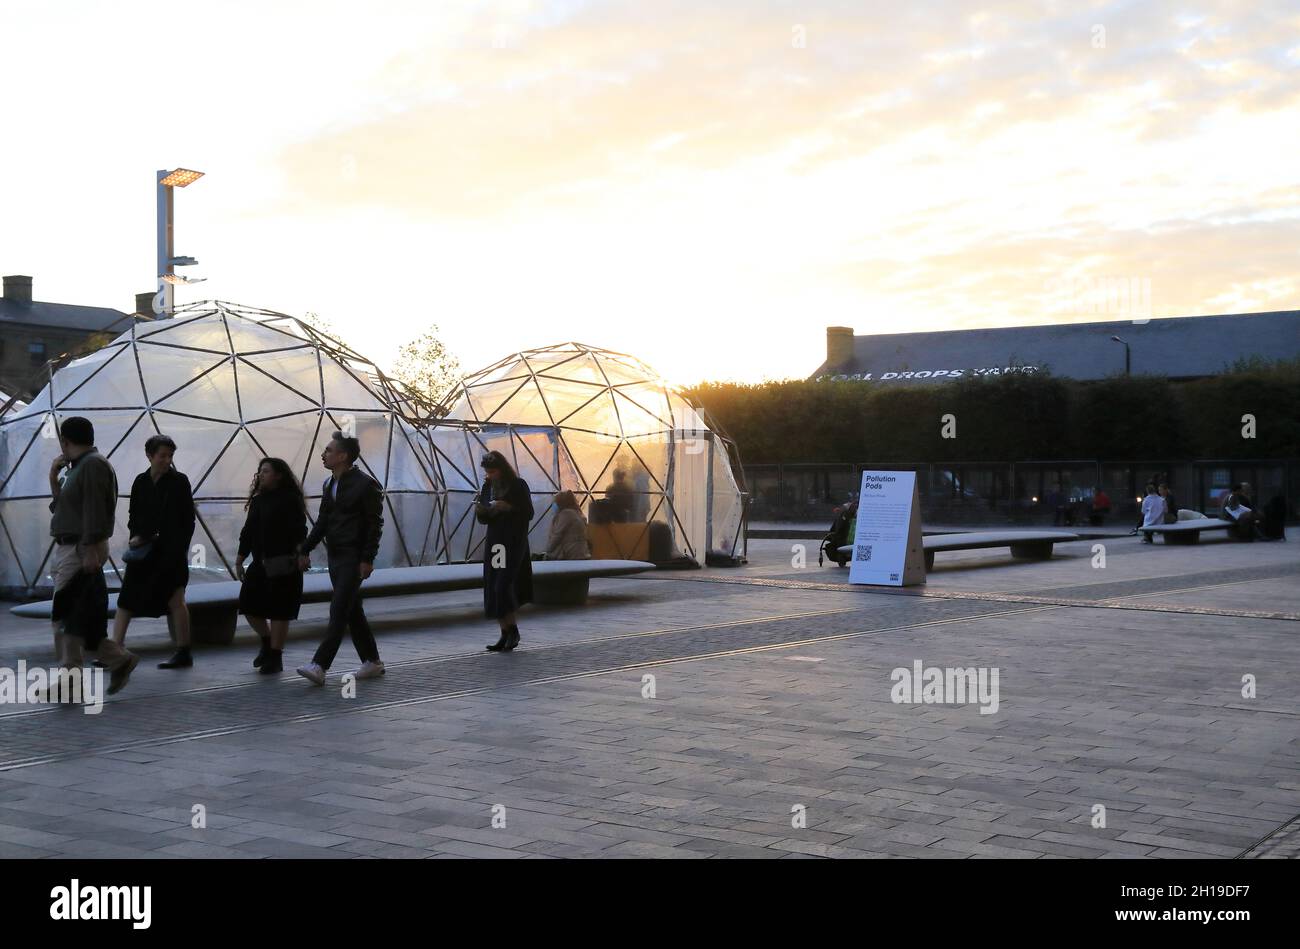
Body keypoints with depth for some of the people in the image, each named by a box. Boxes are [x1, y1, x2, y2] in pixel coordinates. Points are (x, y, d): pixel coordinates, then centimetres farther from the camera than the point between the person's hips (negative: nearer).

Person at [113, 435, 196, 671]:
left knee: (175, 600, -4)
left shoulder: (179, 481, -3)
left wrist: (181, 549, -11)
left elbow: (188, 520, -4)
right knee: (126, 599, 4)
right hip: (144, 549, 5)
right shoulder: (141, 481, 10)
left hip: (171, 549, -5)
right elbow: (134, 515, 17)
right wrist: (136, 534, -2)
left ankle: (184, 653, 2)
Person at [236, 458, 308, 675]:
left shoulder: (290, 500, -8)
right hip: (260, 563, 8)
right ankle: (268, 643, 29)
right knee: (248, 604, 7)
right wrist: (240, 560, 17)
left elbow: (299, 531, -15)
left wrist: (300, 551, -29)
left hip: (283, 564, -7)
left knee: (279, 611, -3)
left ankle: (275, 657, 5)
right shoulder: (258, 500, 14)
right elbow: (248, 531, 18)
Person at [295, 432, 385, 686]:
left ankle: (319, 666, -17)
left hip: (354, 558, -9)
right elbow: (322, 521, 19)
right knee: (353, 612, 12)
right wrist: (305, 550, 13)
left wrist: (368, 559, -18)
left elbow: (375, 524, -13)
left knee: (339, 611, -12)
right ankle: (372, 662, 21)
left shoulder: (365, 484, -11)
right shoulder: (329, 484, 14)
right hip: (335, 556, 9)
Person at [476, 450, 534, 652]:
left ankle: (512, 630, 2)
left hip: (514, 542, -6)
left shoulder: (518, 485, -5)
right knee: (492, 588, 2)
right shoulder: (487, 486, 10)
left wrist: (508, 507, -18)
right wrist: (479, 511, -8)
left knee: (503, 586, -14)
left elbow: (529, 514, -6)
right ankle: (505, 634, 8)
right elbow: (484, 520, 14)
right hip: (493, 542, 6)